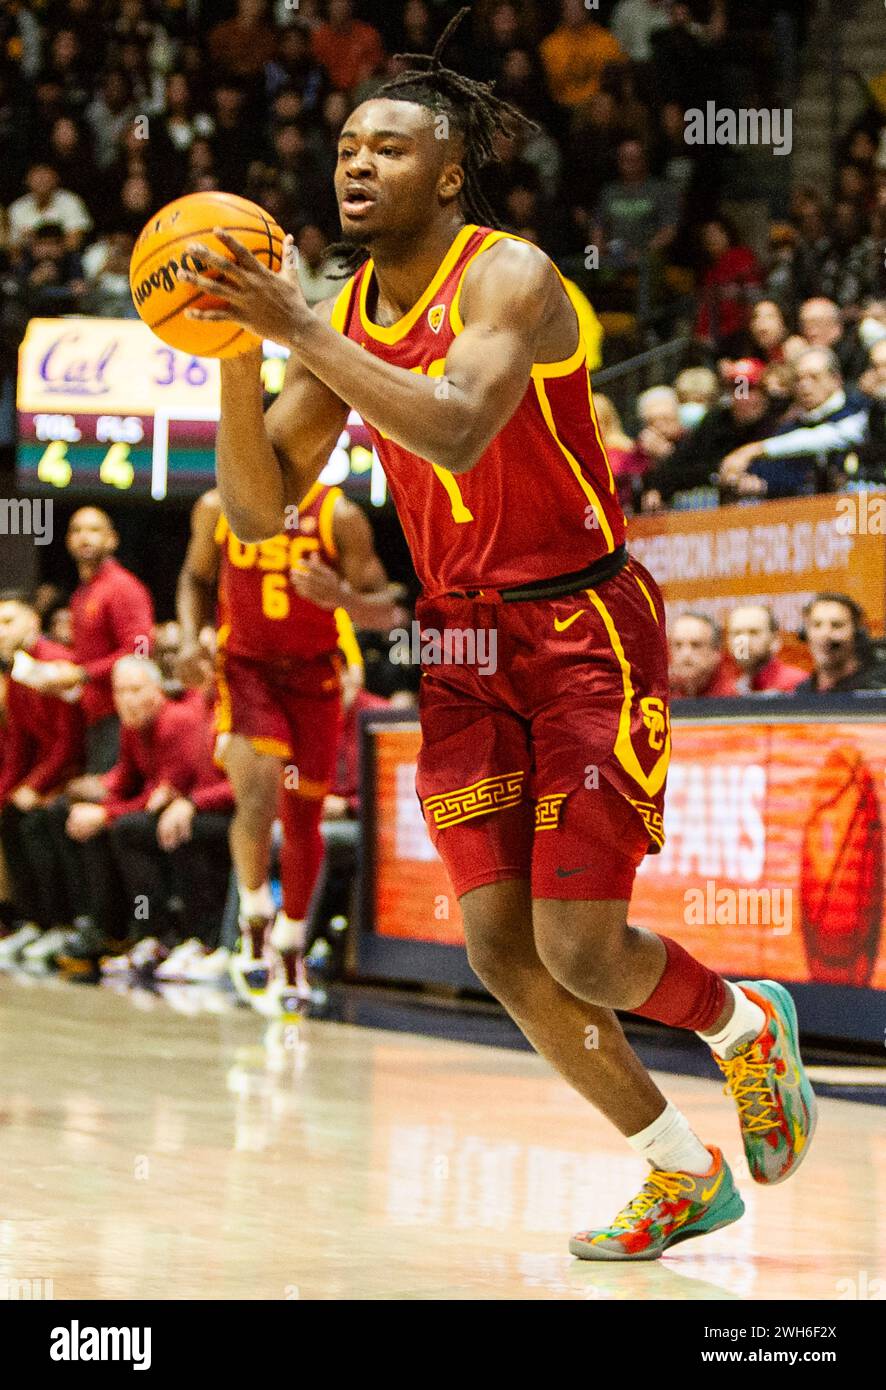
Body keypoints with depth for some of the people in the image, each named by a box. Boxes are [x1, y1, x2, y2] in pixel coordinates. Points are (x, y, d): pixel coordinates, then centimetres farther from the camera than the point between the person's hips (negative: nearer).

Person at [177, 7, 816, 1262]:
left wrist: (298, 332, -35)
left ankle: (747, 1026, 23)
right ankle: (683, 1176, 17)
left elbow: (456, 432, -35)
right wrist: (238, 356, -14)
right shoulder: (342, 317, 5)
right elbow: (258, 511, 1)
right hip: (463, 643, 7)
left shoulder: (510, 278, -16)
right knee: (499, 945, 0)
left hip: (585, 627, -7)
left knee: (579, 946, -10)